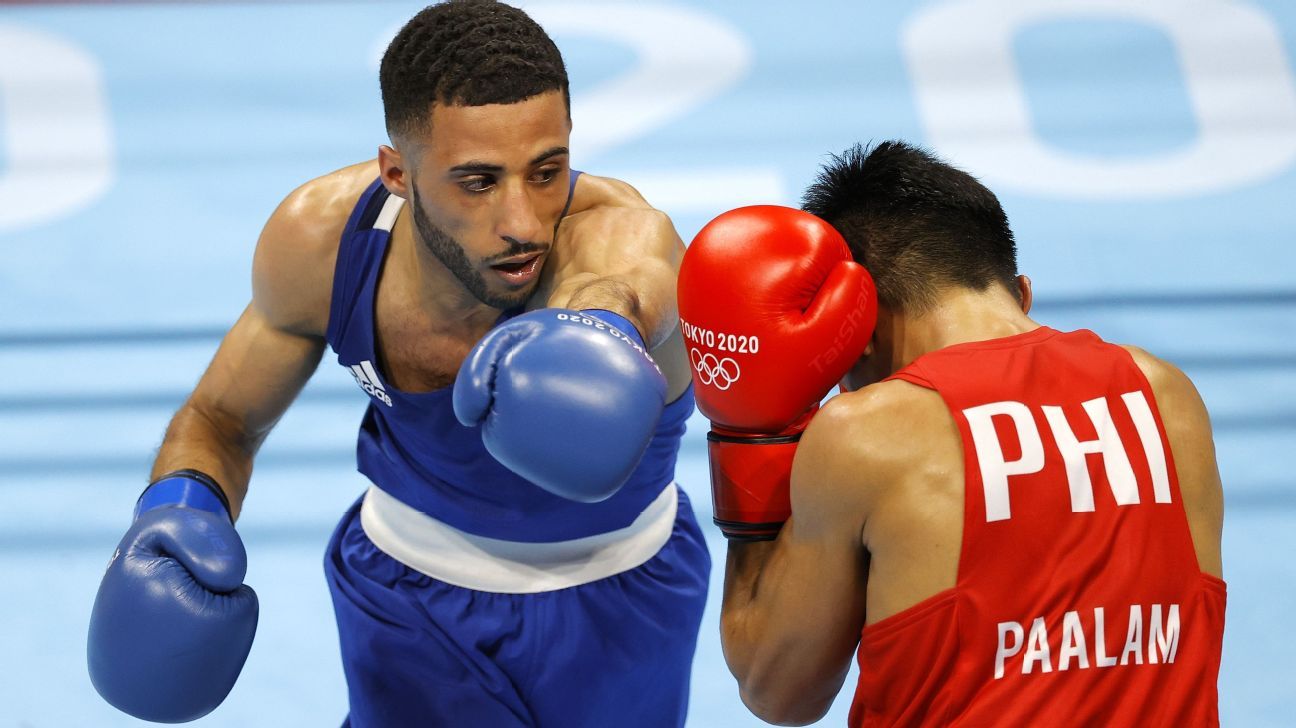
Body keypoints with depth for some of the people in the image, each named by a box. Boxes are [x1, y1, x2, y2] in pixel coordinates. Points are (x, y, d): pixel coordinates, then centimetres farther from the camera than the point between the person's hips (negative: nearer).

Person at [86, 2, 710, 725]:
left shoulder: (624, 232, -39)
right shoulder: (316, 238, -25)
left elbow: (622, 286, -66)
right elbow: (219, 421, -8)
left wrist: (593, 328, -91)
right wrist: (180, 504, -32)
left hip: (617, 595, -1)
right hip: (415, 584, 1)